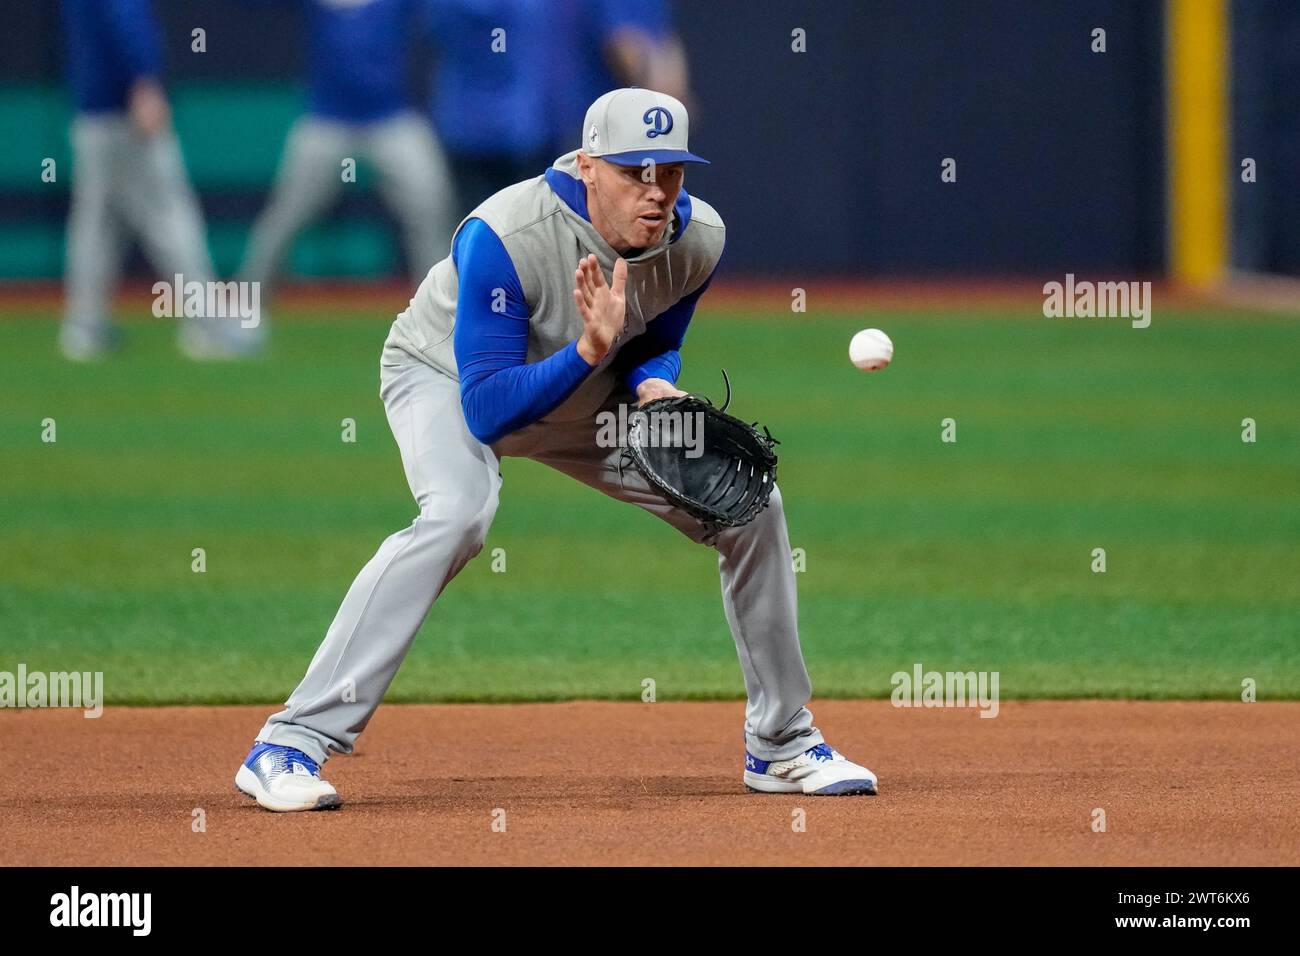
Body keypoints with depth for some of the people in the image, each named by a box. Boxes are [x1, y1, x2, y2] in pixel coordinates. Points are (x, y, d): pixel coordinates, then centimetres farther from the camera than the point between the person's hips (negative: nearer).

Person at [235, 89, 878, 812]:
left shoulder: (699, 237, -19)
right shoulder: (502, 237, -37)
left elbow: (656, 344, 2)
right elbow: (486, 409, -37)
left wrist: (654, 388, -21)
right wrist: (589, 352, -49)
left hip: (582, 387, 6)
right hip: (446, 377, -6)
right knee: (458, 513, -36)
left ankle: (783, 744, 18)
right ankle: (290, 745, -35)